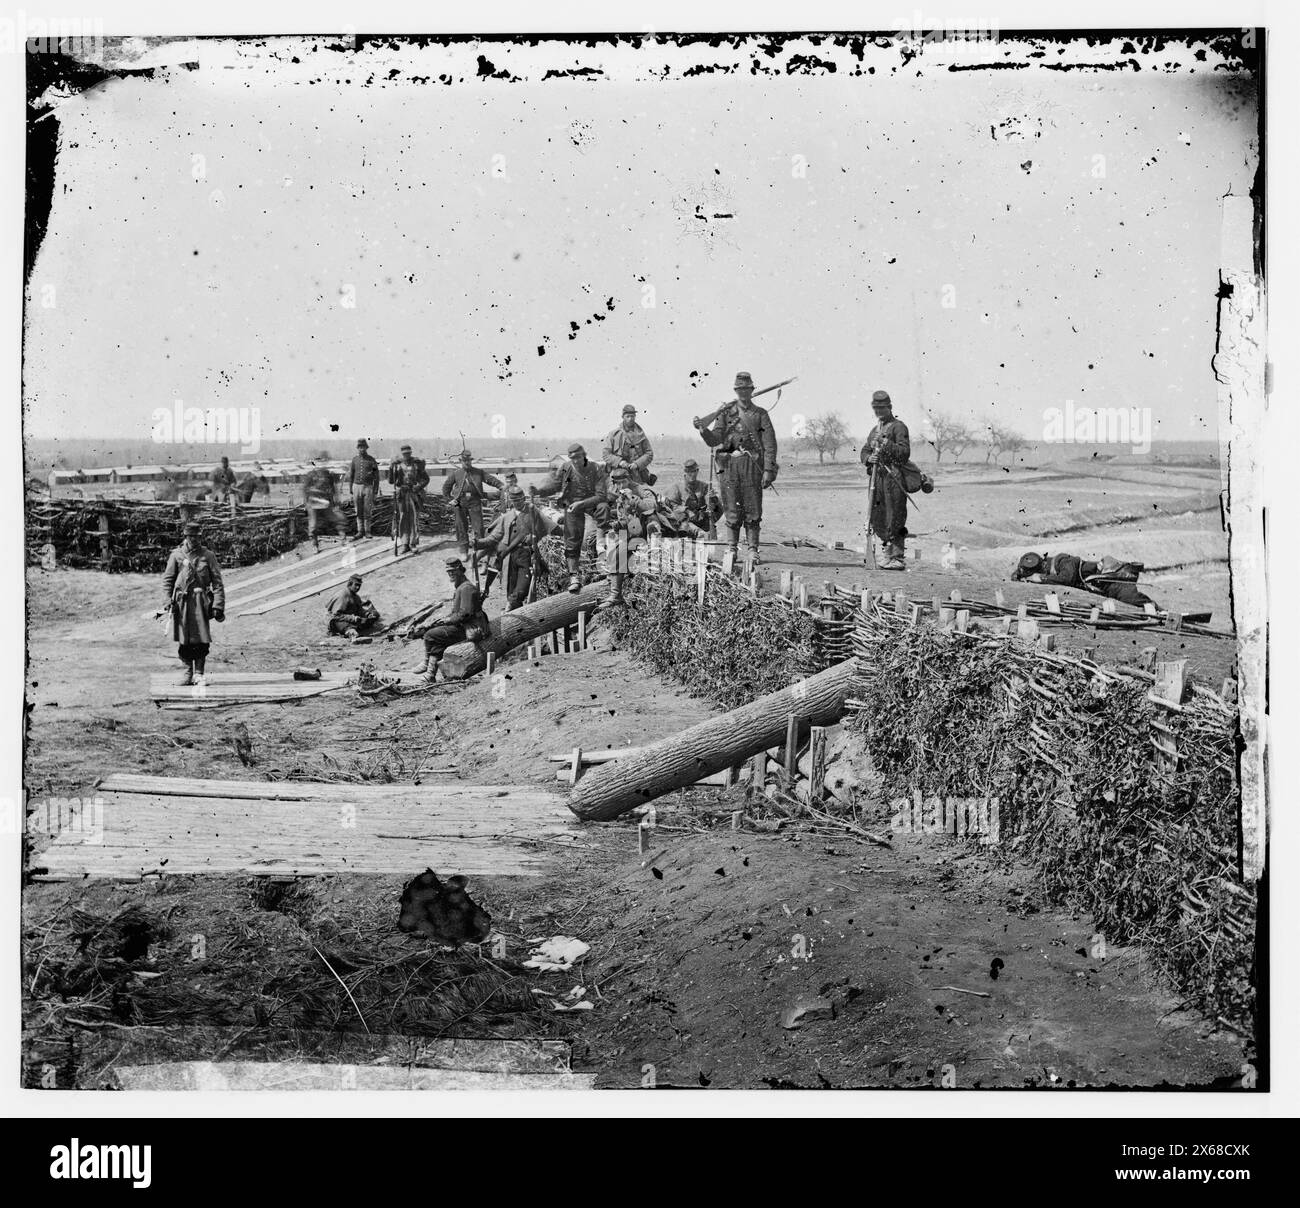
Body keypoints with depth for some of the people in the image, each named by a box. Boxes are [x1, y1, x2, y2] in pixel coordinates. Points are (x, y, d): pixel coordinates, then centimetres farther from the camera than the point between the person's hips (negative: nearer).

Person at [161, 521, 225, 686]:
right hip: (182, 602, 1)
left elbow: (217, 582, 1)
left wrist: (218, 605, -7)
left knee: (202, 640, -4)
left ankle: (199, 673, 7)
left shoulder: (208, 556, 4)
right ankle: (188, 672, 14)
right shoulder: (176, 555, 5)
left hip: (201, 603, -1)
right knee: (184, 641, 3)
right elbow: (167, 579, 7)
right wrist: (168, 601, -5)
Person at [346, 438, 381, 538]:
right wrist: (350, 489, 5)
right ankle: (360, 531, 10)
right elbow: (350, 475, 10)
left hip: (368, 487, -2)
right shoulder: (354, 460, 6)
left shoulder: (371, 460, -1)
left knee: (367, 511, -3)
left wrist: (376, 491, -4)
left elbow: (376, 476, 1)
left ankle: (367, 531, 5)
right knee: (359, 511, 4)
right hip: (356, 486, 2)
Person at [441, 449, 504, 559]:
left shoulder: (479, 472, 7)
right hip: (460, 503, 0)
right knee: (461, 528, 4)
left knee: (478, 526, -4)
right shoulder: (455, 473, 6)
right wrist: (450, 498, 7)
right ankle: (464, 551, 14)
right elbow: (446, 486, 14)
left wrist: (502, 486, -12)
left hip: (475, 502, 0)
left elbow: (491, 479, 1)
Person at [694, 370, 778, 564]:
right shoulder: (726, 413, 12)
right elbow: (714, 441, 5)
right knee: (732, 510, 1)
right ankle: (732, 549, 8)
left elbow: (770, 445, 1)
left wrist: (768, 470, -8)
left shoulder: (760, 415, 8)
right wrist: (703, 430, -15)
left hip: (752, 465, -1)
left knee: (753, 510, -1)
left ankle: (753, 550, 5)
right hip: (730, 464, 1)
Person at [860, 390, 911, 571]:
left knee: (895, 519, -9)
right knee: (877, 519, 9)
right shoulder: (874, 430, 23)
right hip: (877, 476, 8)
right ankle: (889, 554, 19)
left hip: (894, 475, -8)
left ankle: (898, 559, -7)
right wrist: (868, 458, -4)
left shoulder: (898, 427, -1)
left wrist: (887, 444, -22)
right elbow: (863, 452, 18)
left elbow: (905, 452, -11)